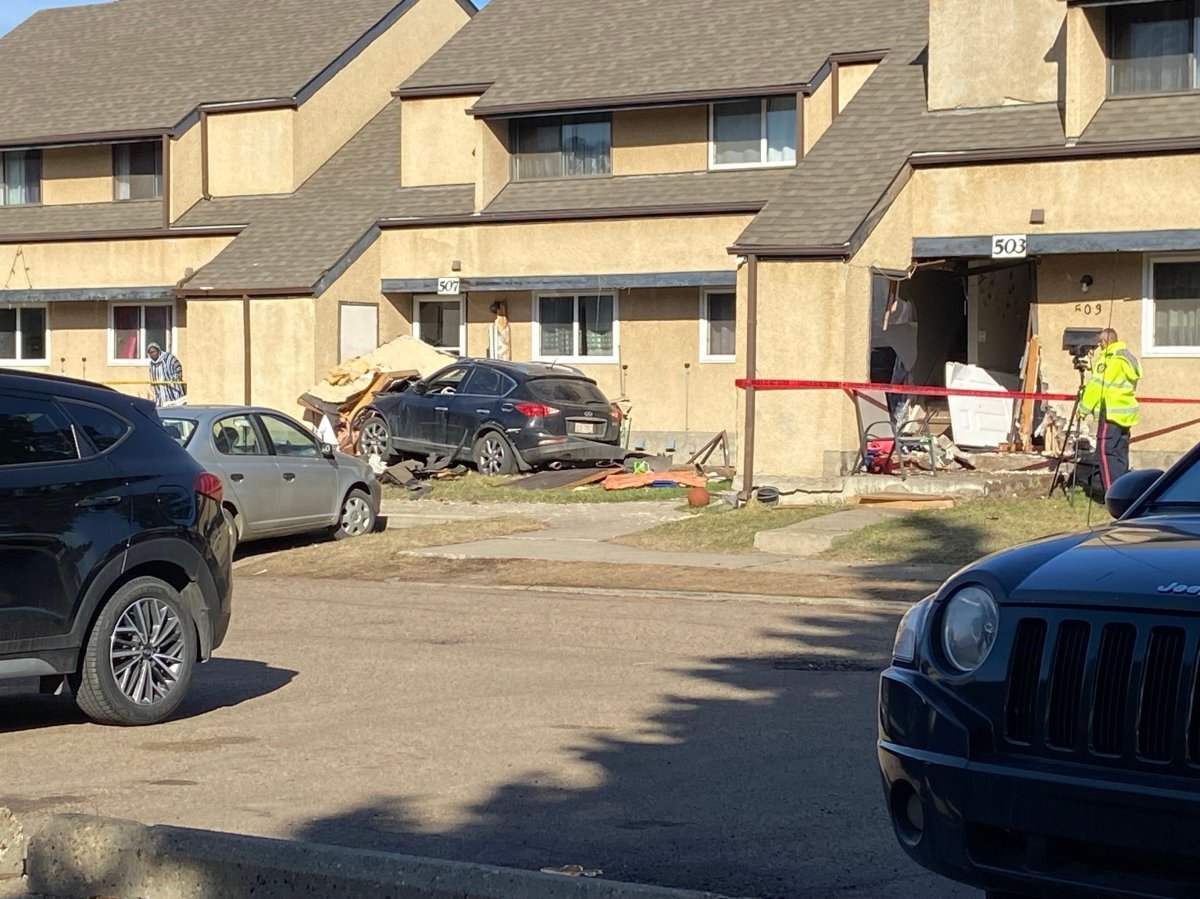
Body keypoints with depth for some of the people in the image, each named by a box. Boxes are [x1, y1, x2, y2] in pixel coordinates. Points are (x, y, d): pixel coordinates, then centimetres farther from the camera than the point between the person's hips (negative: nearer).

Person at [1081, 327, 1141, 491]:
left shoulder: (1109, 360, -12)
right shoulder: (1129, 358, 16)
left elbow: (1097, 386, -14)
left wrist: (1084, 407, -9)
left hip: (1111, 413, -9)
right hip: (1127, 414, 9)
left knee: (1107, 452, -7)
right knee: (1121, 453, 12)